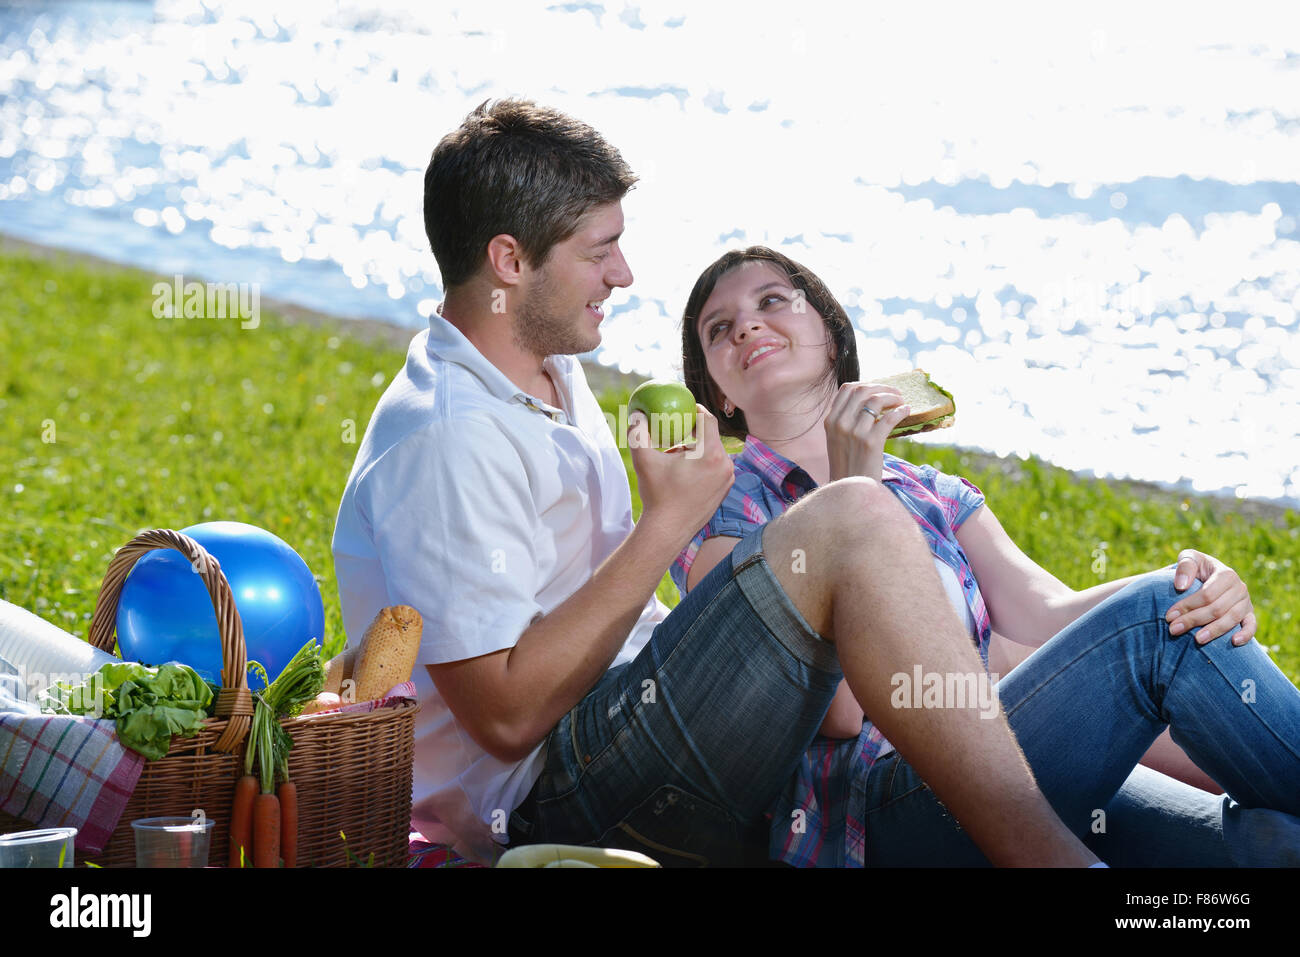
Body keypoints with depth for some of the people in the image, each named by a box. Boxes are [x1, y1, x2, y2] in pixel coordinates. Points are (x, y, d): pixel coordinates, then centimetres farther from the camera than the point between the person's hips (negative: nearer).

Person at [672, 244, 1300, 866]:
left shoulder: (934, 496, 25)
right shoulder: (720, 515, 7)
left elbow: (1045, 612, 5)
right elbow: (836, 708, -8)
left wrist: (1190, 586, -15)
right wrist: (852, 491, -9)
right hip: (879, 811, -5)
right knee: (1155, 625, -22)